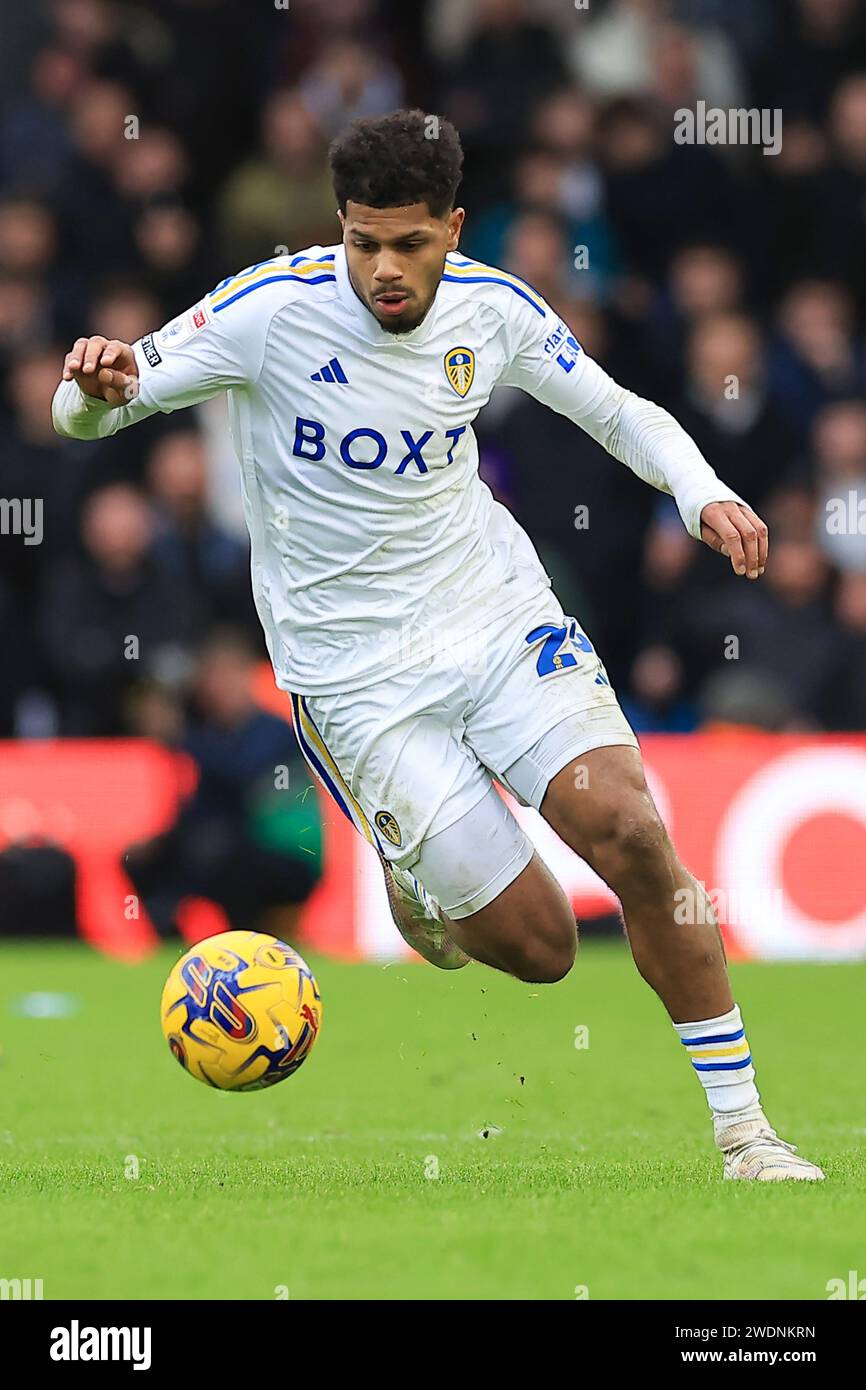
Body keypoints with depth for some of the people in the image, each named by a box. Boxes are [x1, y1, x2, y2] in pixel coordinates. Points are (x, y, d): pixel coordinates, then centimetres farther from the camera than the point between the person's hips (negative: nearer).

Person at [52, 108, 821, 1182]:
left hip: (500, 611, 3)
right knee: (538, 944, -8)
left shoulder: (493, 309, -3)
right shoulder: (273, 308, -14)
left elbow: (621, 413, 12)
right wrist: (97, 388, -34)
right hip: (355, 673, -3)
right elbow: (86, 413, -10)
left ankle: (743, 1133, -9)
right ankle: (419, 884, 30)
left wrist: (705, 496, -7)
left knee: (631, 832, -20)